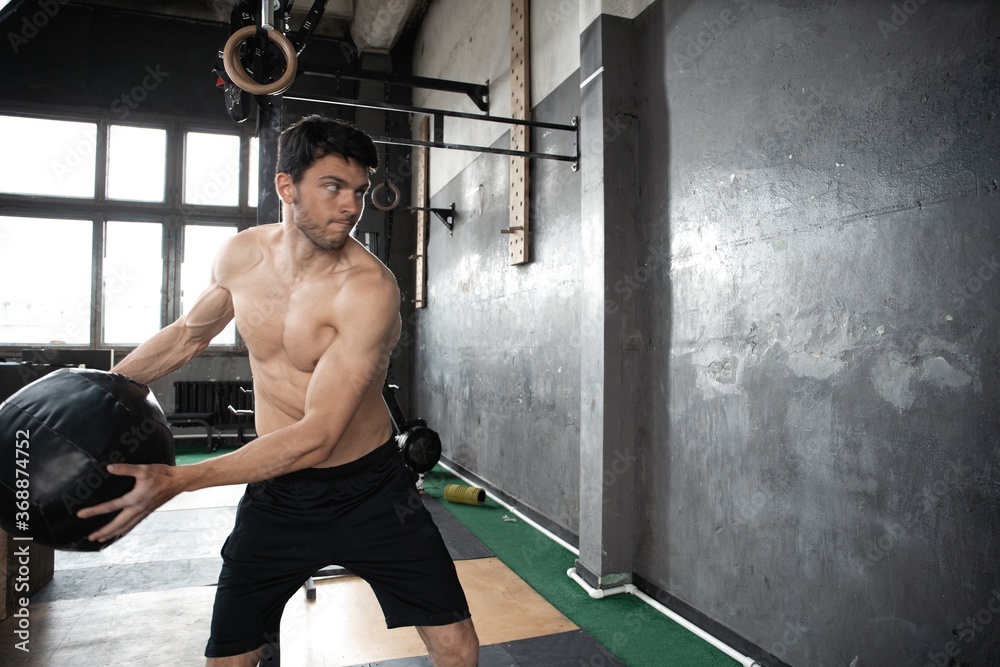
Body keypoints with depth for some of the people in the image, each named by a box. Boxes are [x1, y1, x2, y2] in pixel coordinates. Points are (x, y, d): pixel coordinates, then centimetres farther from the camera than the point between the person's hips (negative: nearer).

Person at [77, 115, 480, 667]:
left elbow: (317, 436, -28)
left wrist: (176, 480, -31)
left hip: (368, 492, -3)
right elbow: (187, 335, 16)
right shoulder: (240, 256, -5)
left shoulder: (368, 288, -25)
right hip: (275, 493, 4)